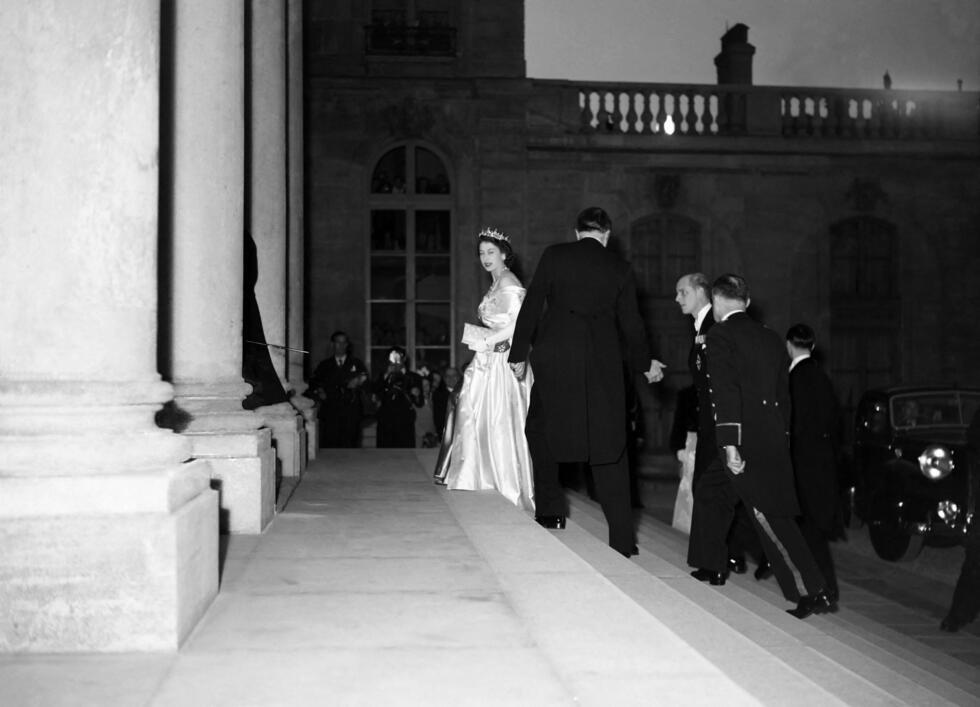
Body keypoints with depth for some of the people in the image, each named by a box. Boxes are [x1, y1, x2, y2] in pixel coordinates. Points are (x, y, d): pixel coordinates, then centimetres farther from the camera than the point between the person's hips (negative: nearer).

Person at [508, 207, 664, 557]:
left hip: (554, 358, -1)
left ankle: (551, 510, 16)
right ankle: (622, 539, 6)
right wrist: (644, 364, 24)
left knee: (540, 429, 20)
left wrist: (520, 353, 8)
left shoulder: (554, 255, 2)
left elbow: (532, 306, 0)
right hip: (602, 364, 1)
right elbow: (630, 323, 9)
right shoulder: (619, 268, 6)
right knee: (608, 448, 6)